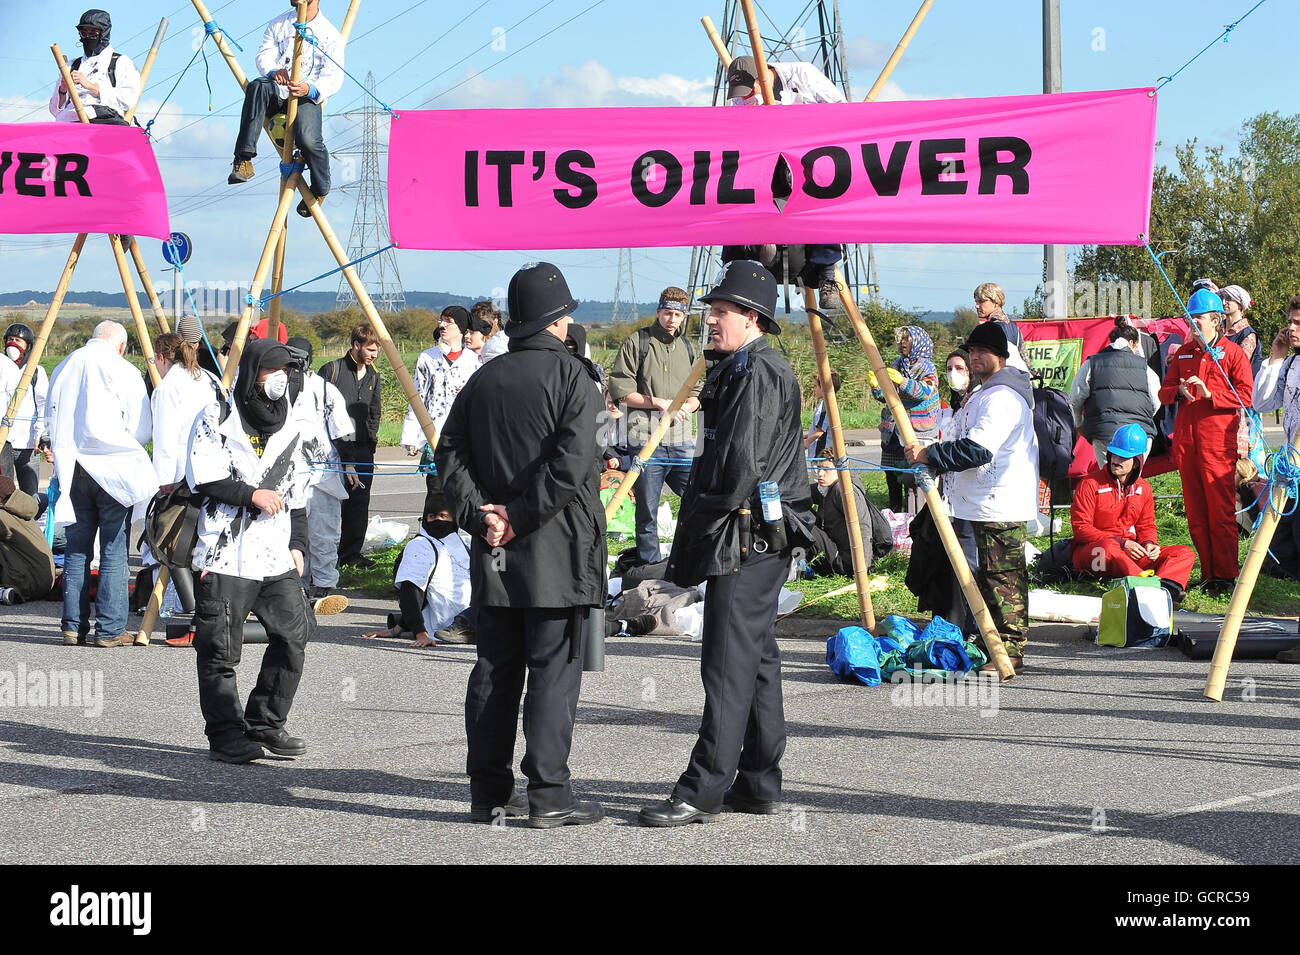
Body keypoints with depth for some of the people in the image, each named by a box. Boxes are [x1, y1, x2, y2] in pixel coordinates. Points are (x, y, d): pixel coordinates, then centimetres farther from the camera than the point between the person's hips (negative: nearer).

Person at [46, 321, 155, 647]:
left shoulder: (64, 368, 11)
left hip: (72, 469, 5)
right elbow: (142, 430, -4)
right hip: (113, 469, -5)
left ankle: (74, 626, 10)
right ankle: (110, 629, -2)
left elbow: (51, 421, 17)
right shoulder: (123, 371, -4)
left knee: (76, 548, 10)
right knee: (114, 550, -1)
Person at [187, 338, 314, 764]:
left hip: (277, 556, 6)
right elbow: (202, 478, -9)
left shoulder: (288, 425, 18)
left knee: (293, 636, -1)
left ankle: (266, 724, 12)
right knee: (220, 649, -6)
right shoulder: (218, 418, -1)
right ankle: (226, 735, 3)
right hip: (227, 556, -6)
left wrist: (298, 544, 15)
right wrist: (251, 494, -13)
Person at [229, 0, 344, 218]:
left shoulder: (330, 34, 7)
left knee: (308, 139, -30)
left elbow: (334, 78, -4)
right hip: (277, 93, 2)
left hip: (307, 96, -2)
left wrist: (310, 89, -25)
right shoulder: (278, 24, 18)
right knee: (258, 86, -34)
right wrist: (273, 72, -20)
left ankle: (320, 190, 3)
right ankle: (243, 161, -40)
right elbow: (265, 55, 5)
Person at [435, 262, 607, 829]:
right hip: (556, 552, -6)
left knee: (494, 670, 10)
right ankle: (548, 795, -3)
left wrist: (481, 515, 0)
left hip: (494, 553, 6)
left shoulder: (484, 379, 11)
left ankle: (488, 793, 13)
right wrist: (520, 516, -11)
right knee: (554, 670, -2)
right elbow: (571, 464, -18)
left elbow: (450, 455, 7)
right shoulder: (571, 375, -7)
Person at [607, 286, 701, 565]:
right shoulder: (637, 342, 1)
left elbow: (696, 395, 19)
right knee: (647, 513, 0)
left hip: (681, 440, 4)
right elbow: (619, 390, -4)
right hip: (646, 440, -4)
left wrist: (683, 407, -4)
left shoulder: (687, 349, 17)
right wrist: (659, 402, -12)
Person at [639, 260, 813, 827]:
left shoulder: (757, 373, -14)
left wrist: (703, 523, -12)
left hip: (747, 536, -11)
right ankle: (759, 785, 18)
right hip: (759, 540, 11)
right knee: (757, 655, 12)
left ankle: (704, 790, -13)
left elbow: (742, 466, -22)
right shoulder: (740, 369, 19)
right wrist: (700, 526, 16)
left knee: (729, 661, -12)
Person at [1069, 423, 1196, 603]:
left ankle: (1166, 587, -43)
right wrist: (1121, 543, -20)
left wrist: (1149, 544, -8)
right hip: (1089, 552, -6)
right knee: (1108, 547, -42)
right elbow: (1081, 528, -12)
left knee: (1185, 554, -10)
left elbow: (1146, 526, 18)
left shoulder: (1143, 488, 10)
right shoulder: (1091, 483, -7)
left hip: (1130, 553, 6)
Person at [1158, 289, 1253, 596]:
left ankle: (1224, 576, -5)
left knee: (1221, 510, -8)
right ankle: (1206, 574, 11)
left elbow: (1244, 396, -6)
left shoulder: (1232, 352, 1)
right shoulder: (1183, 353, 18)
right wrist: (1179, 392, -5)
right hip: (1185, 439, 6)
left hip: (1218, 441, -6)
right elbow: (1164, 391, 17)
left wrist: (1209, 394, -17)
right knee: (1195, 513, 6)